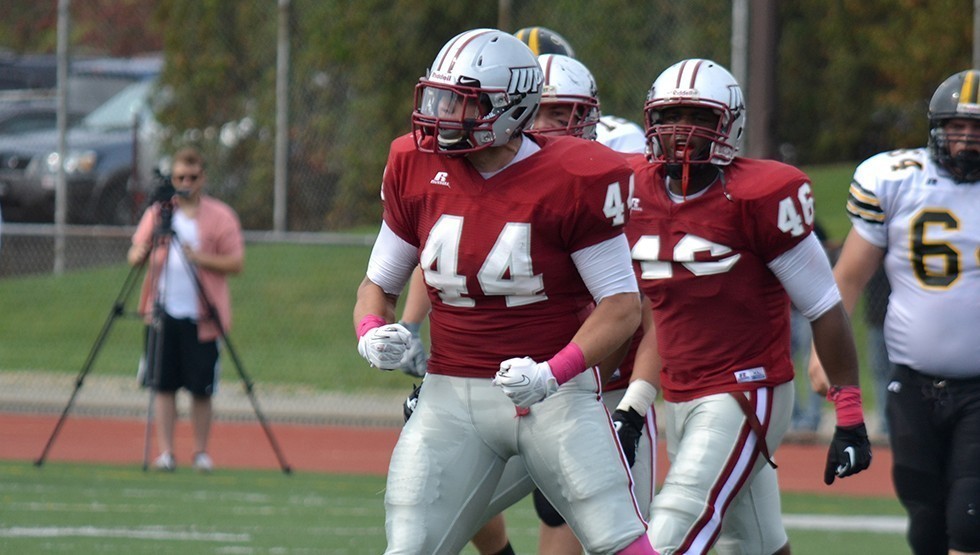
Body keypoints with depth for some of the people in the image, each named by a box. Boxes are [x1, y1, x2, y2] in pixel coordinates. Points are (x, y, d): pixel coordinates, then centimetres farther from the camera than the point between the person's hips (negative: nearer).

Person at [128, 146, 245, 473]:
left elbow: (236, 263, -4)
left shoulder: (221, 216, 1)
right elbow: (134, 255, 8)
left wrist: (200, 257, -18)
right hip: (163, 313, 2)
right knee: (163, 385, 0)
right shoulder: (157, 213, 9)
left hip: (202, 317, -2)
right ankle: (166, 452, 4)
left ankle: (201, 453, 12)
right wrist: (139, 254, -15)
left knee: (201, 389, 2)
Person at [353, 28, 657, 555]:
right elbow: (379, 284, 13)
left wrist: (552, 374, -23)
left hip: (554, 393, -4)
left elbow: (621, 305, -9)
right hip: (450, 394, 4)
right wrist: (372, 335, -10)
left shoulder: (572, 180, -12)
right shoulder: (417, 169, 1)